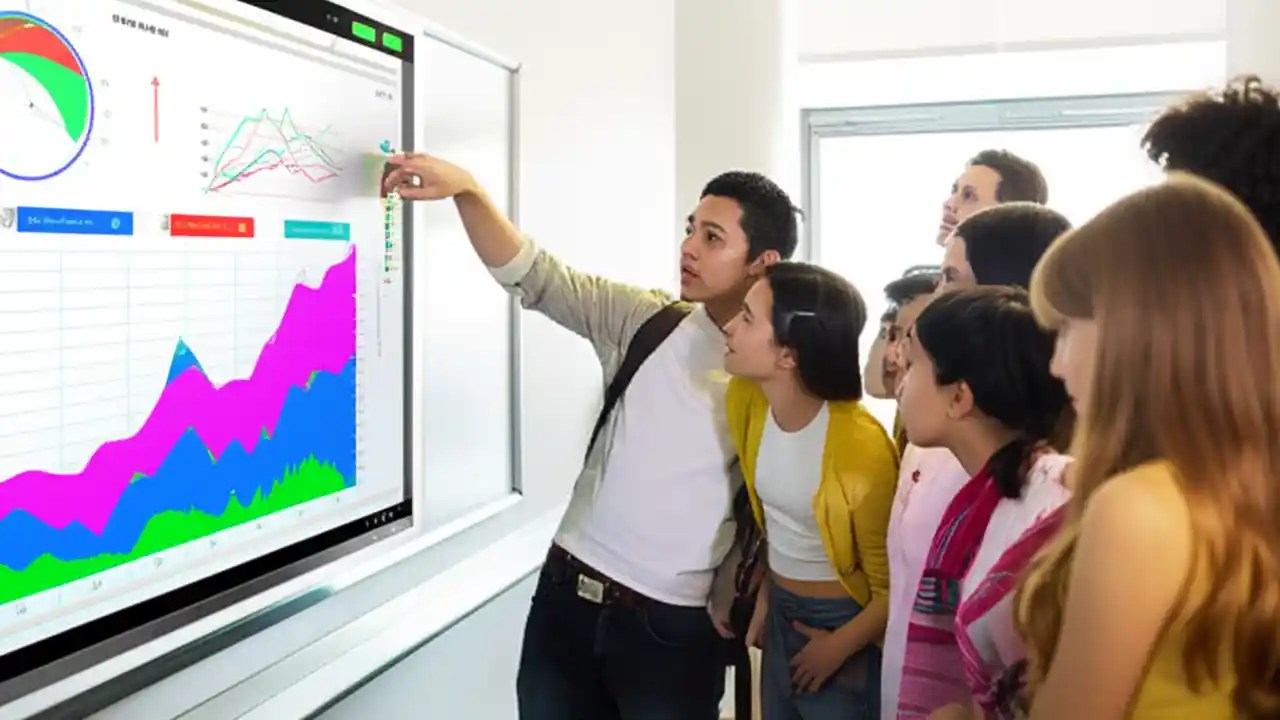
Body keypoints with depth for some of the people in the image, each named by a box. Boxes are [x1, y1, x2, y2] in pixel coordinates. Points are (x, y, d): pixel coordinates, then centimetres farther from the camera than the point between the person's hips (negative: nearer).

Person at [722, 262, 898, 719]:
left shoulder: (860, 446, -28)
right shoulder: (744, 401, -9)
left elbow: (892, 587, -18)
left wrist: (839, 647, -8)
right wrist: (766, 594, 12)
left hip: (843, 624, -6)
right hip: (781, 614, 6)